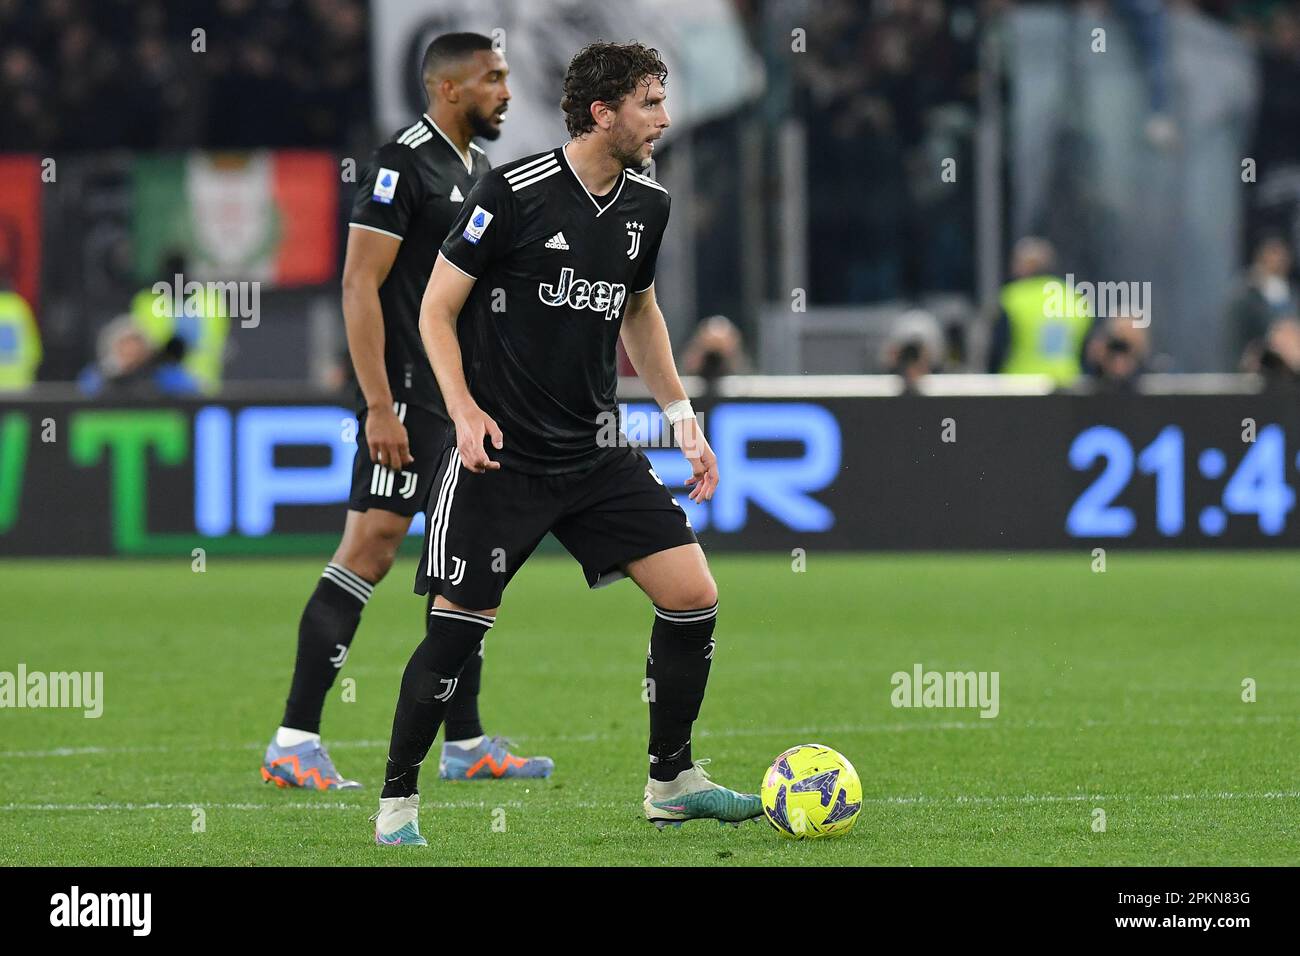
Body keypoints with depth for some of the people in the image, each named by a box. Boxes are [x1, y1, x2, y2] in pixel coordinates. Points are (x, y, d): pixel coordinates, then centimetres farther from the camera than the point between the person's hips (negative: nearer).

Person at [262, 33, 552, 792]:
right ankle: (294, 743, -14)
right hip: (410, 398, -9)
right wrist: (379, 406, -22)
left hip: (468, 404, 9)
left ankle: (466, 744, 17)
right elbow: (360, 286, -17)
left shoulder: (478, 171, 16)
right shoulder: (404, 164, -12)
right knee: (373, 545, -13)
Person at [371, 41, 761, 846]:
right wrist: (464, 409, -19)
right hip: (501, 454, -6)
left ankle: (673, 780, 13)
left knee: (693, 597, -3)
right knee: (459, 628, -6)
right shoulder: (514, 192, -13)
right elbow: (439, 308, -7)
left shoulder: (648, 204, 5)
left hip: (596, 452, 6)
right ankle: (398, 801, 10)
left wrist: (682, 417, 17)